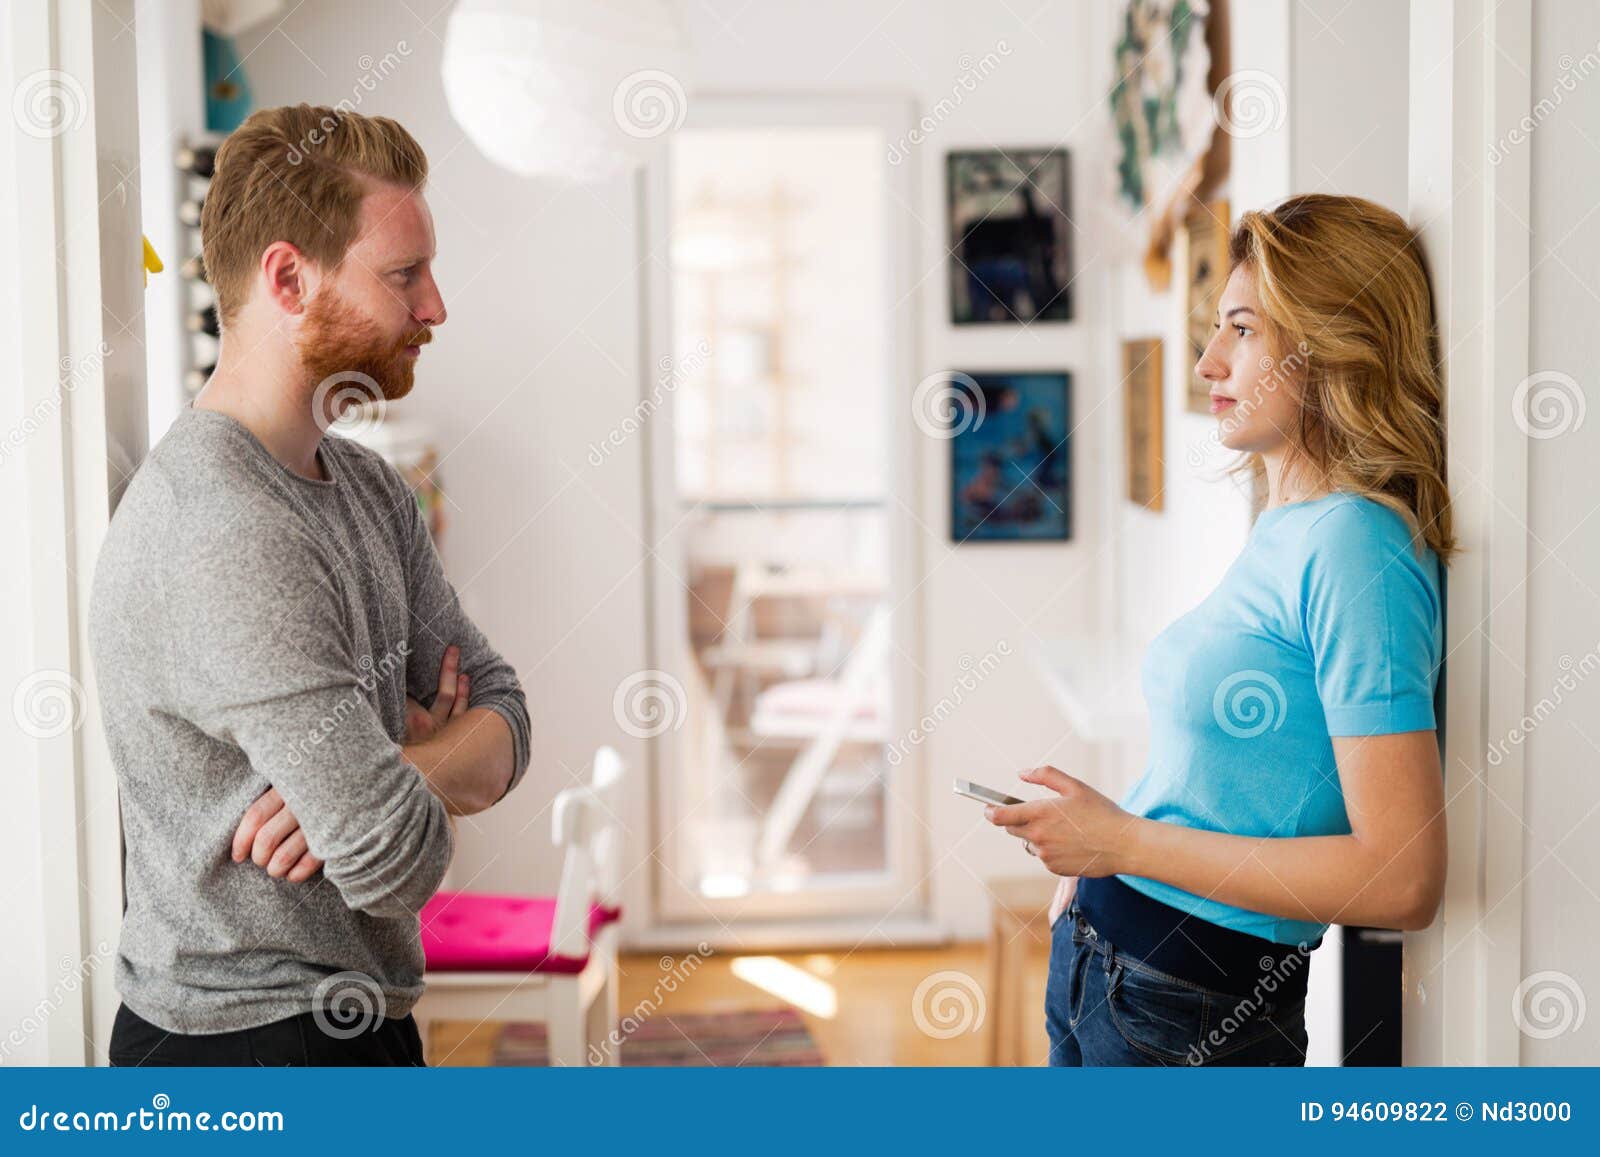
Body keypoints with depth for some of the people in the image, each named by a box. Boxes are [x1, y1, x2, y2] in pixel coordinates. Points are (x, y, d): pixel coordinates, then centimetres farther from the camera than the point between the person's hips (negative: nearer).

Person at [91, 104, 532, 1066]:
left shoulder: (368, 486, 5)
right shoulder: (223, 536, -26)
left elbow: (502, 718, 1)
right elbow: (399, 859, -27)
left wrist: (390, 770, -19)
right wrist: (437, 763, -6)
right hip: (250, 1048, -8)